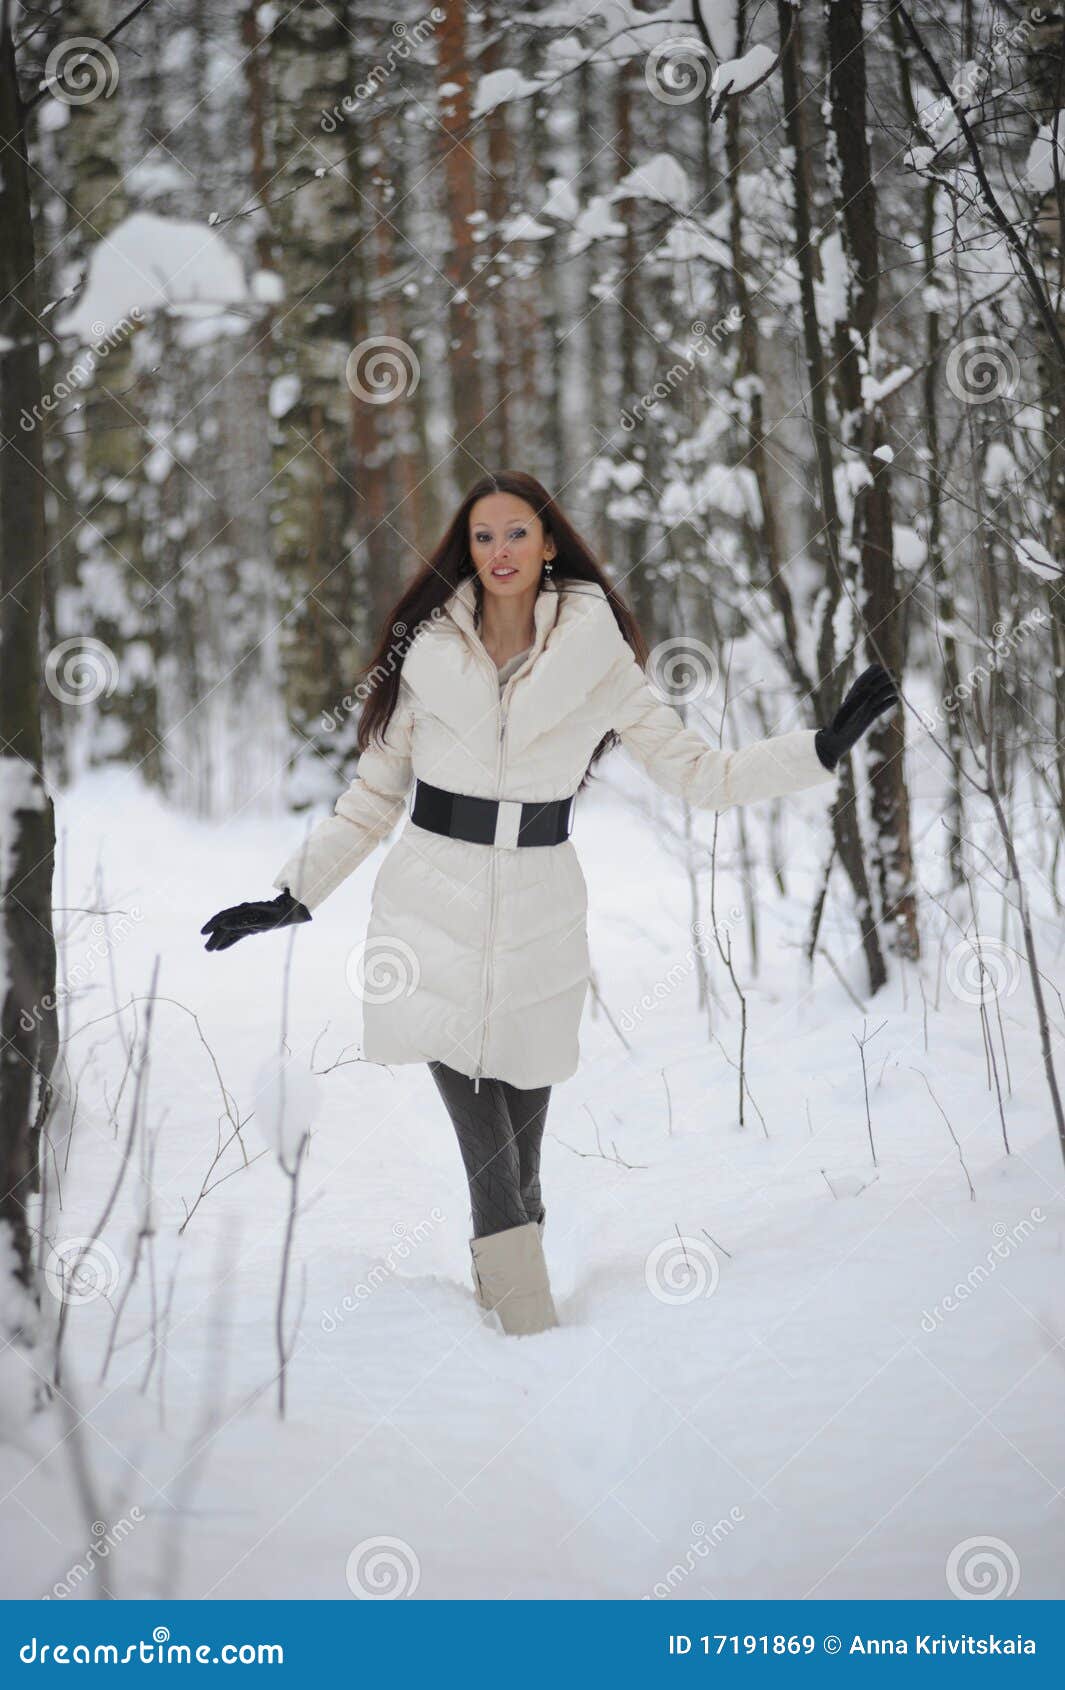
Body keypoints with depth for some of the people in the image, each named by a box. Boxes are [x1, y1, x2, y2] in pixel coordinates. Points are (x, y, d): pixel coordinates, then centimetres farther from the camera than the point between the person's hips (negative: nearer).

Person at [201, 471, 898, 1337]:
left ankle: (506, 1293, 13)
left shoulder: (596, 656, 3)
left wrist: (828, 745, -1)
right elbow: (373, 797, 13)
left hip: (541, 908, 1)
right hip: (434, 902, -1)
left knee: (517, 1147, 1)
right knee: (488, 1152, -13)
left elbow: (699, 771, 7)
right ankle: (531, 1331, -16)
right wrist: (292, 895, 11)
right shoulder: (426, 650, 4)